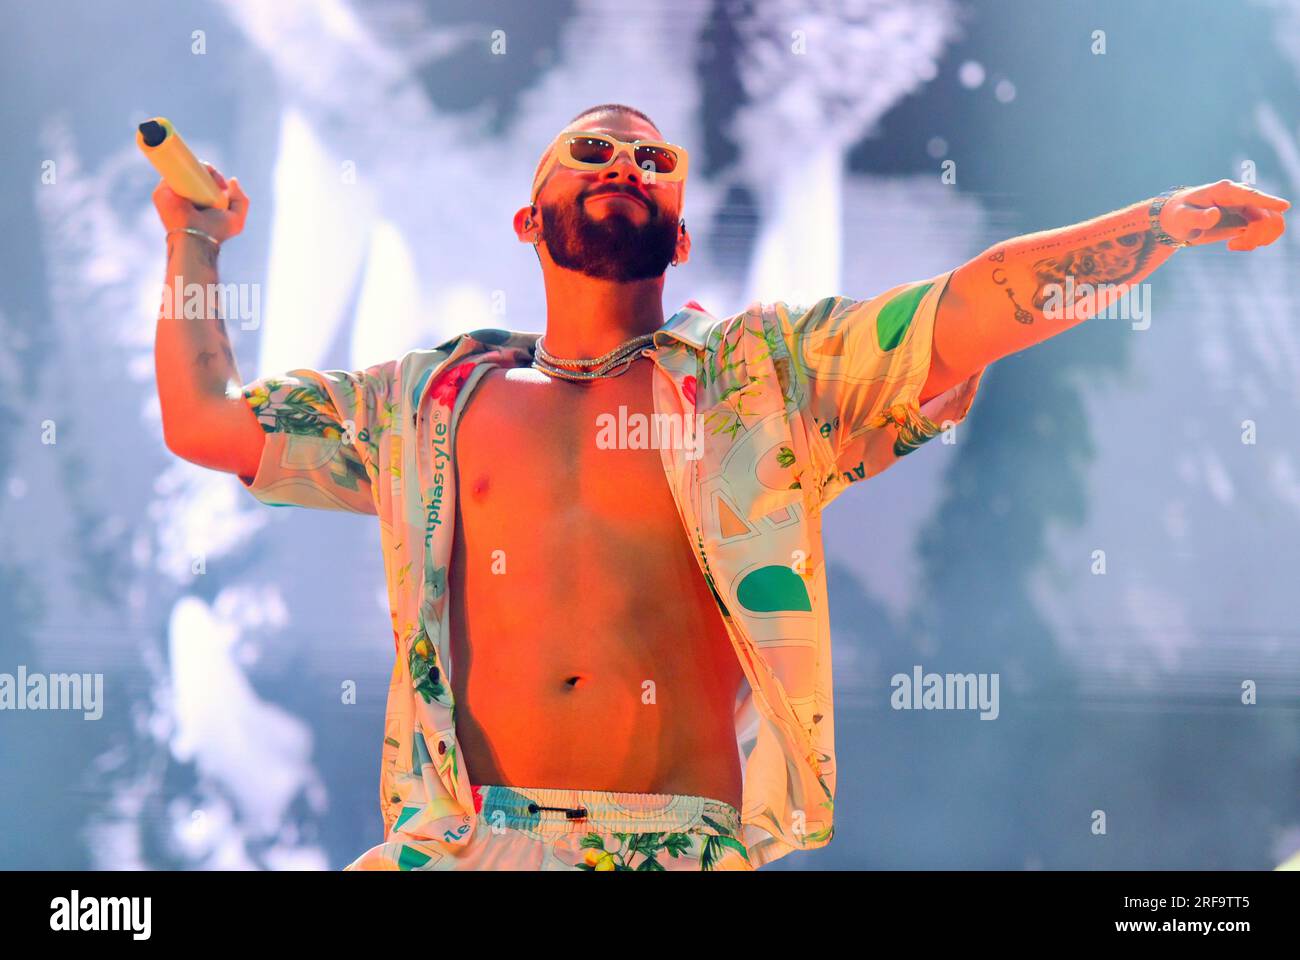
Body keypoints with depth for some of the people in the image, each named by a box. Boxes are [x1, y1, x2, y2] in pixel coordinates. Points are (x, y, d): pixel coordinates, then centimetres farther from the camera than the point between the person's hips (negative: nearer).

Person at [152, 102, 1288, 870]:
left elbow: (977, 306, 3)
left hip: (689, 844, -1)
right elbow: (205, 421, 22)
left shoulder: (761, 374, 11)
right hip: (461, 843, 2)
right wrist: (195, 241, 27)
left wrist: (1182, 214, -4)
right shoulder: (431, 402, 18)